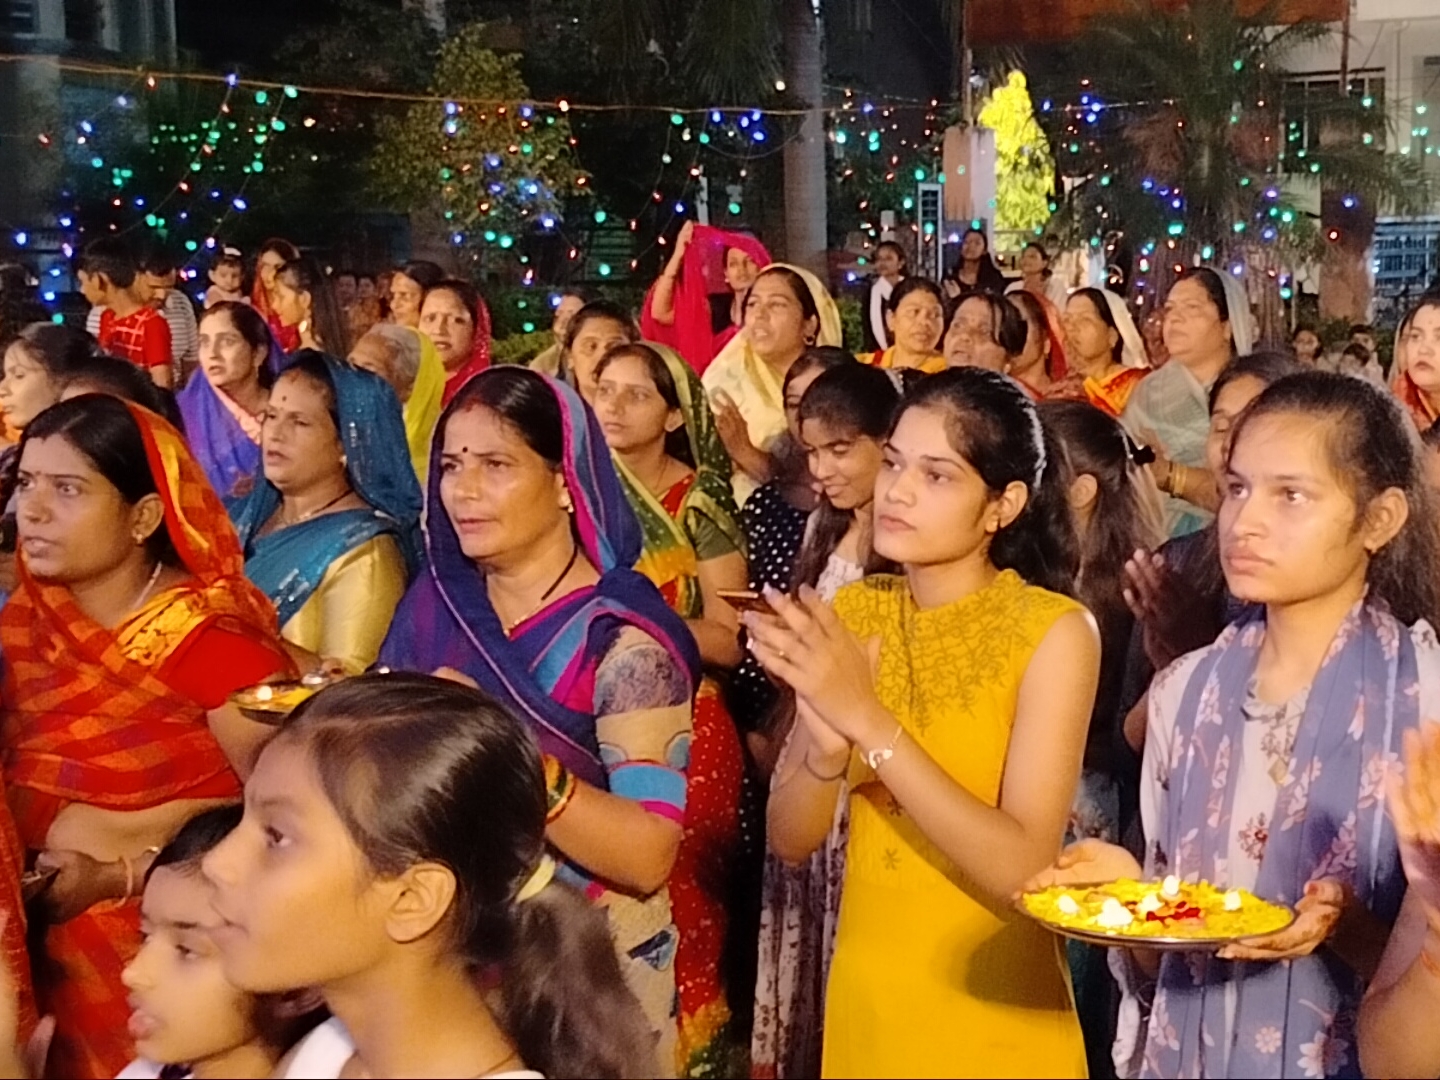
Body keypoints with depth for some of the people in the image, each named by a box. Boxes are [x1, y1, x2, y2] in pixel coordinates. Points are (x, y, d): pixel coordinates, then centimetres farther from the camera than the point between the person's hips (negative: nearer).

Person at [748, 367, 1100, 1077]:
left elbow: (1025, 870, -22)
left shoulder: (1054, 631, -14)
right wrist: (827, 744, -23)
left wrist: (869, 720, -27)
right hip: (863, 1000, 4)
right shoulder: (851, 613, -2)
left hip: (993, 1020, -4)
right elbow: (790, 840, -3)